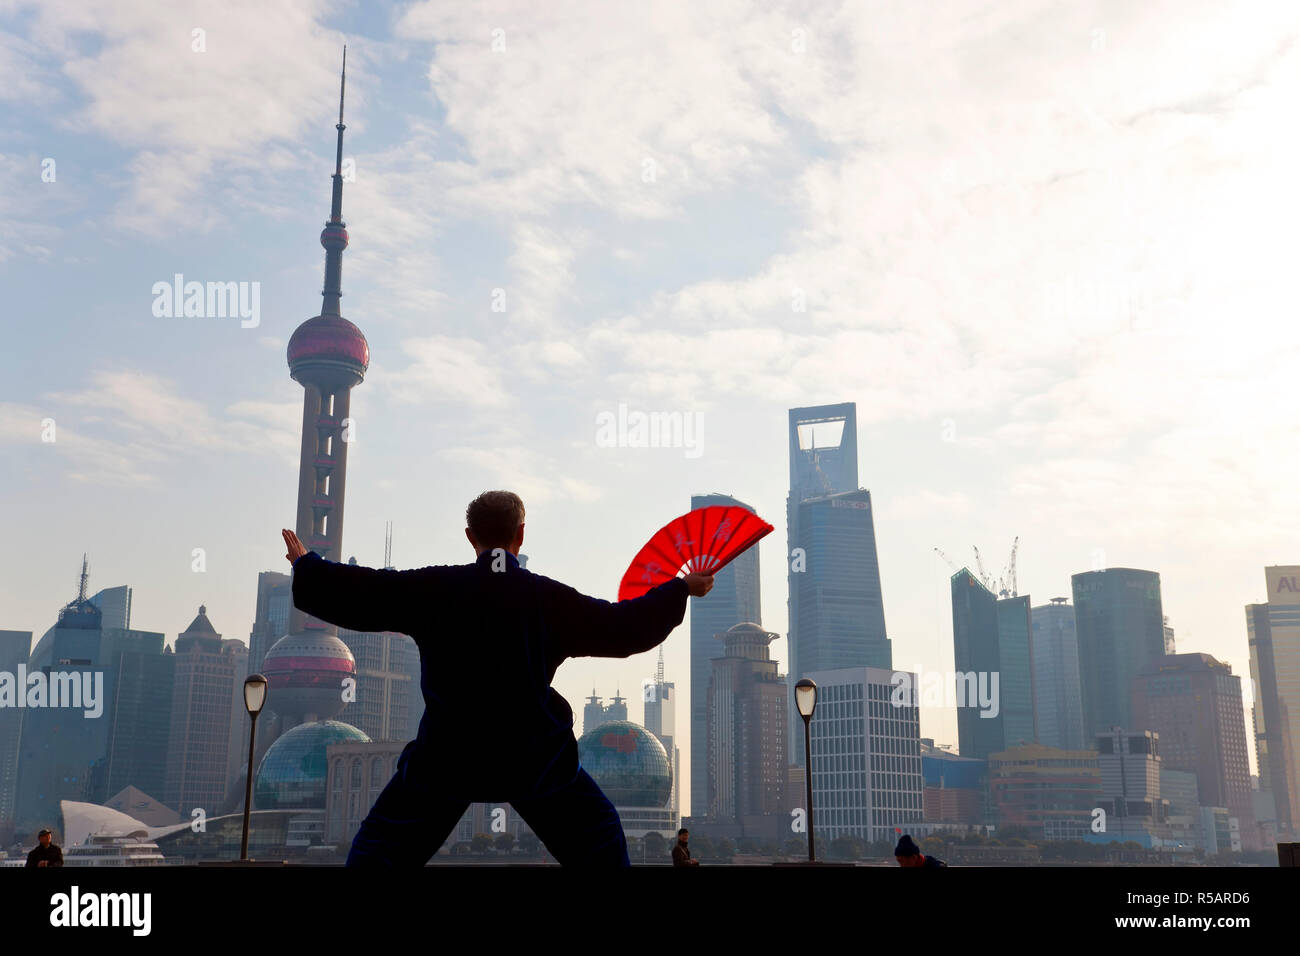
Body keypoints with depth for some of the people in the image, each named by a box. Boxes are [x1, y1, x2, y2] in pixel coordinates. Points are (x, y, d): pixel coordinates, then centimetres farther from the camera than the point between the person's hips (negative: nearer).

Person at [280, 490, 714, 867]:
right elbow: (625, 626, 2)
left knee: (381, 845, 14)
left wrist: (306, 566, 17)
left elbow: (356, 593, -2)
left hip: (445, 757, 0)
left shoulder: (431, 587, -6)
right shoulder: (550, 597, -4)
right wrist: (681, 588, 16)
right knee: (599, 838, 19)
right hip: (536, 758, 1)